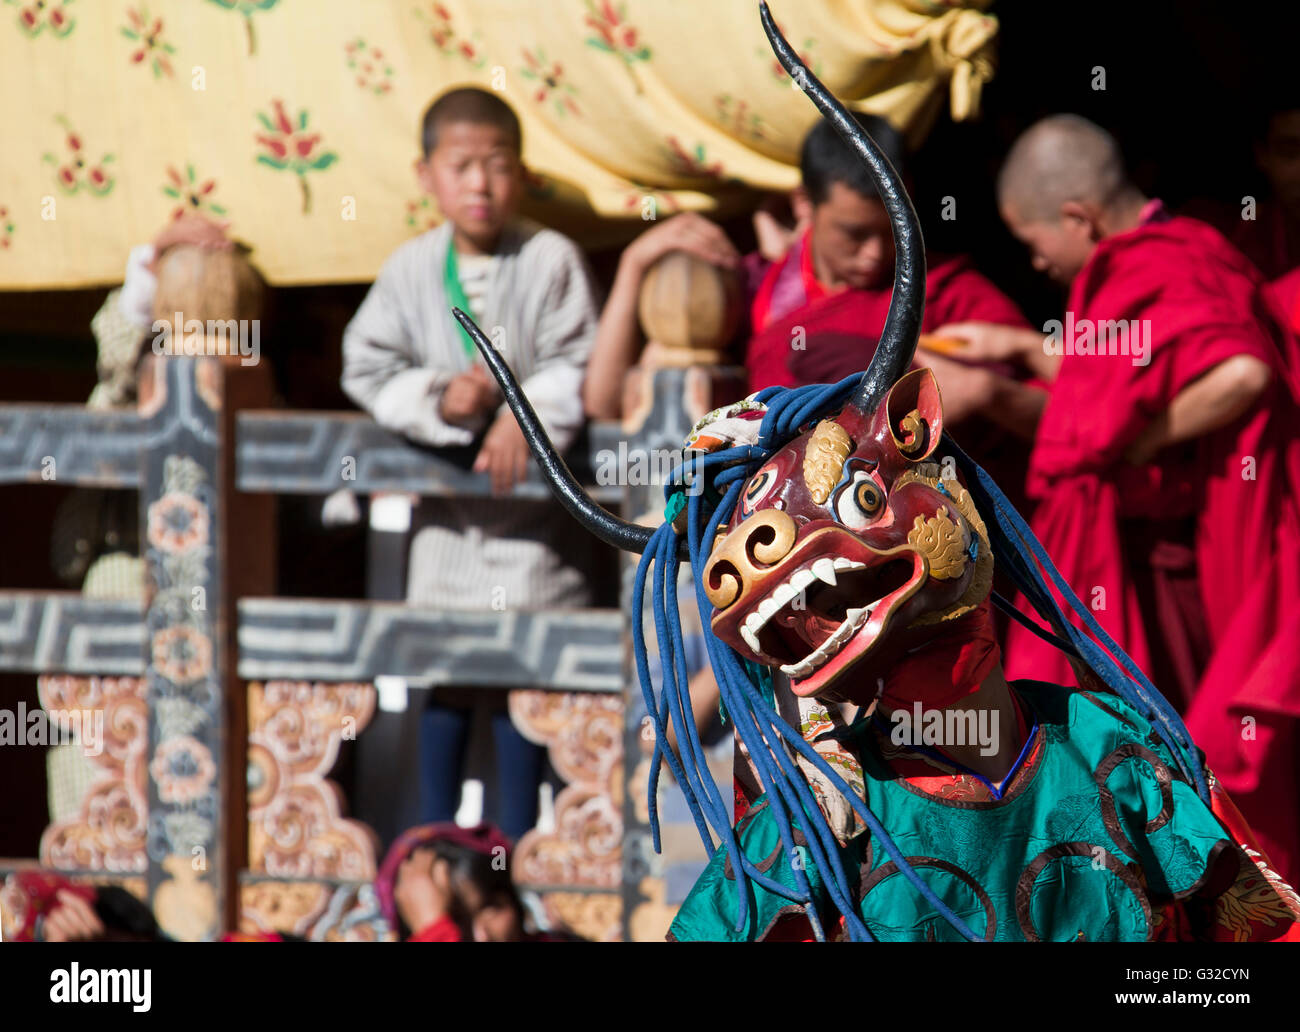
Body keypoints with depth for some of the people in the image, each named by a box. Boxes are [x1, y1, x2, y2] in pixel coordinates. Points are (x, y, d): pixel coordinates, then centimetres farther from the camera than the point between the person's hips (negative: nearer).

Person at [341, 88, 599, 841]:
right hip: (445, 504, 2)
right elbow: (368, 368, -5)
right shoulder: (412, 268, -3)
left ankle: (517, 839, 16)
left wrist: (525, 416, -26)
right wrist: (441, 398, -19)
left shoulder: (552, 260, -10)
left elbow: (579, 369, -11)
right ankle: (436, 835, 22)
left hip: (529, 491, -2)